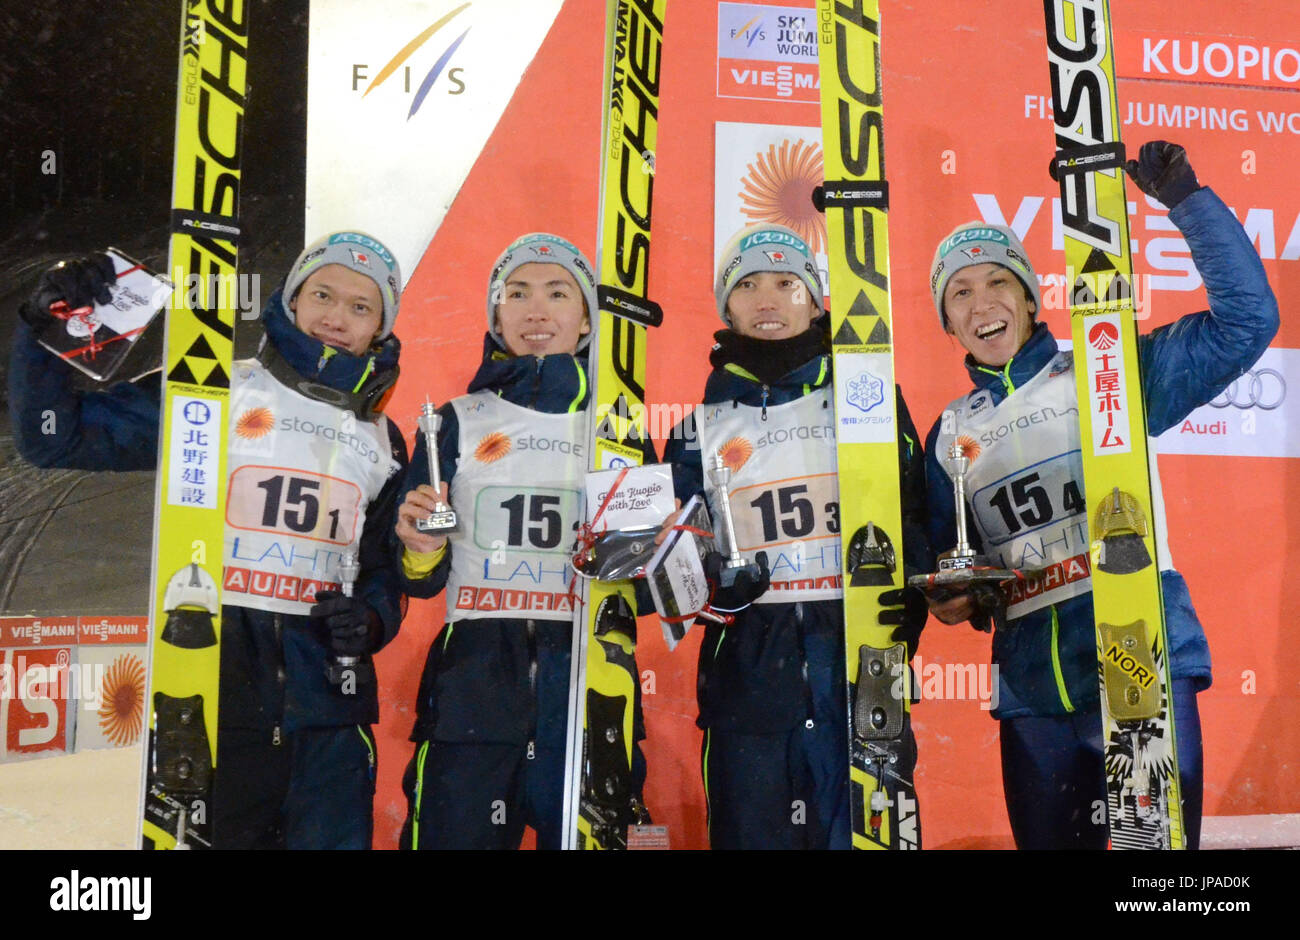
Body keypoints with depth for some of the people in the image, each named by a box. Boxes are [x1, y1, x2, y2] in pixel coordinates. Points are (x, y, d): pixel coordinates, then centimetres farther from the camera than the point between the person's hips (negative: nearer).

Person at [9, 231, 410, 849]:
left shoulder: (382, 441, 14)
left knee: (333, 838, 5)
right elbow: (55, 437, 1)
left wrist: (371, 620, -3)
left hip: (325, 687, 3)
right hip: (209, 674, -3)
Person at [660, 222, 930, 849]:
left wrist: (906, 609, -10)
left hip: (858, 655, 0)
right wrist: (709, 580, -11)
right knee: (751, 831, 3)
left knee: (859, 832, -1)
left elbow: (913, 515, 7)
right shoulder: (704, 424, 12)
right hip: (747, 663, 1)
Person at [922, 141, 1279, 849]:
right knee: (1049, 841, 12)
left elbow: (1246, 319, -6)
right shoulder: (951, 433, 13)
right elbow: (946, 557, 20)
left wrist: (1186, 199, -10)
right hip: (1031, 692, 4)